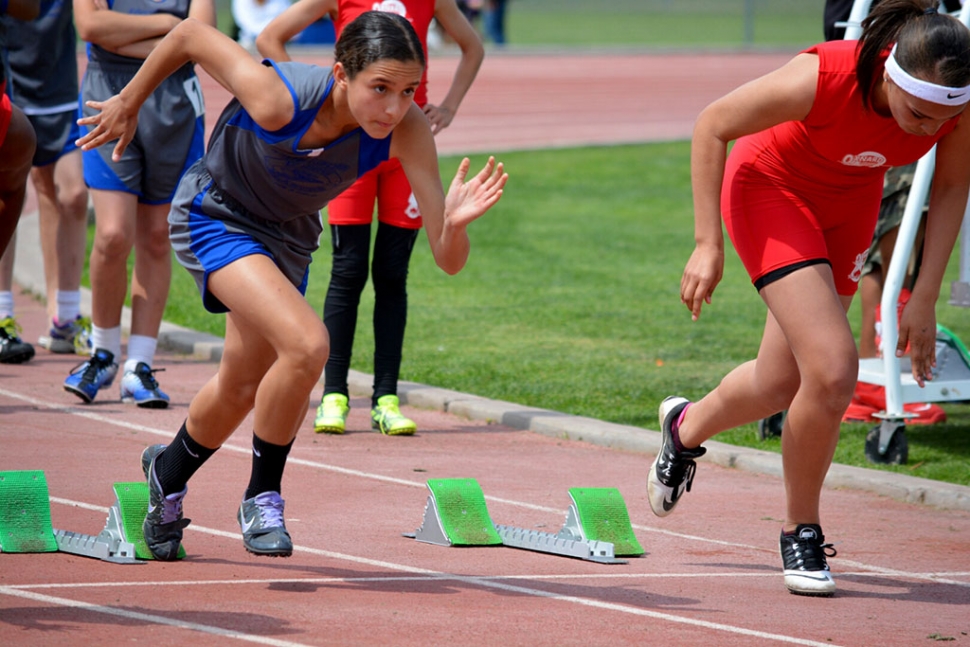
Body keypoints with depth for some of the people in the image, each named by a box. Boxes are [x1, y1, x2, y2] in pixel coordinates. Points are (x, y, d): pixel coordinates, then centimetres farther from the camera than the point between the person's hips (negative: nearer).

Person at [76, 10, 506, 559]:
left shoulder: (407, 132, -29)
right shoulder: (277, 98, -38)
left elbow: (448, 261, -28)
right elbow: (191, 35, -21)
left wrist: (454, 223, -51)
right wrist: (128, 104, -7)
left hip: (287, 239, 5)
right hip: (215, 219, -5)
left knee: (241, 390, 21)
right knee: (307, 344, -27)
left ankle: (169, 472, 52)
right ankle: (262, 498, -6)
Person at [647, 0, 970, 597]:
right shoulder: (824, 78, -38)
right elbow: (713, 125, -22)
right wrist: (708, 245, -22)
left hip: (850, 202, 5)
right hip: (771, 184, -5)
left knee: (779, 385, 15)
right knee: (834, 367, -21)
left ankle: (688, 427, 49)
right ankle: (801, 533, 2)